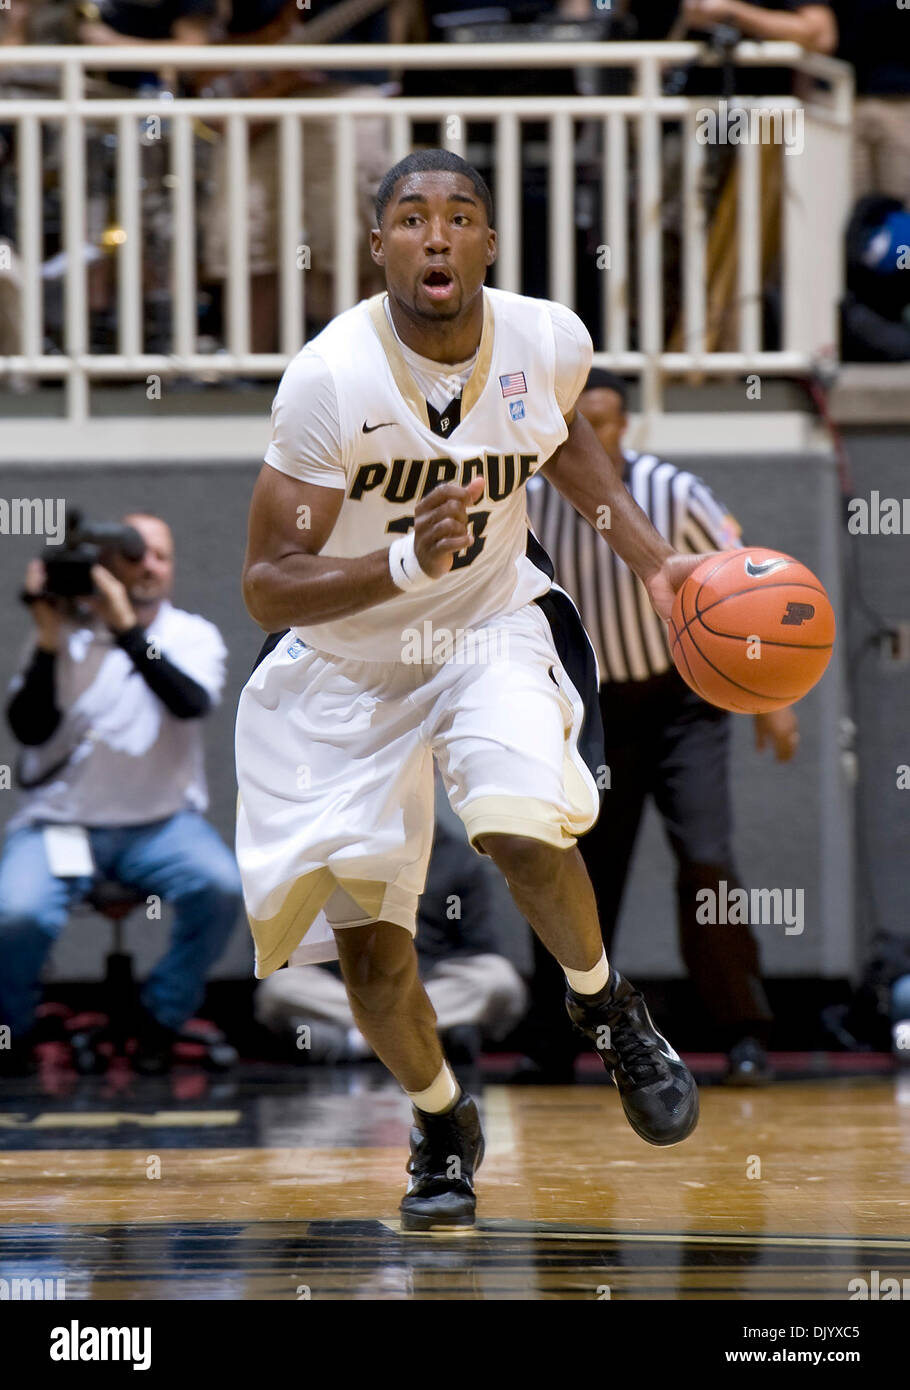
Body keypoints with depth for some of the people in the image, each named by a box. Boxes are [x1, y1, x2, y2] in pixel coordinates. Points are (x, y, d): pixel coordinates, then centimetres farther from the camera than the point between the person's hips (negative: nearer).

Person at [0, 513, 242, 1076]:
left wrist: (126, 626, -25)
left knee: (222, 888, -29)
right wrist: (49, 642, -18)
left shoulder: (194, 636, 4)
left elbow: (192, 701, -18)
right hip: (61, 821, -1)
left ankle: (161, 1018, -4)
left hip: (161, 823, 1)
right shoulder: (69, 635, 1)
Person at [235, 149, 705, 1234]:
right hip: (345, 662, -1)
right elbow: (267, 589, -25)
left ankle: (607, 1010, 3)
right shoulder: (331, 379, -26)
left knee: (522, 830, -28)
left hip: (492, 627, 1)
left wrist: (648, 556, 4)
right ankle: (442, 1127, 30)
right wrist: (408, 563, -40)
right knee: (370, 951, -1)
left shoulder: (548, 342, -14)